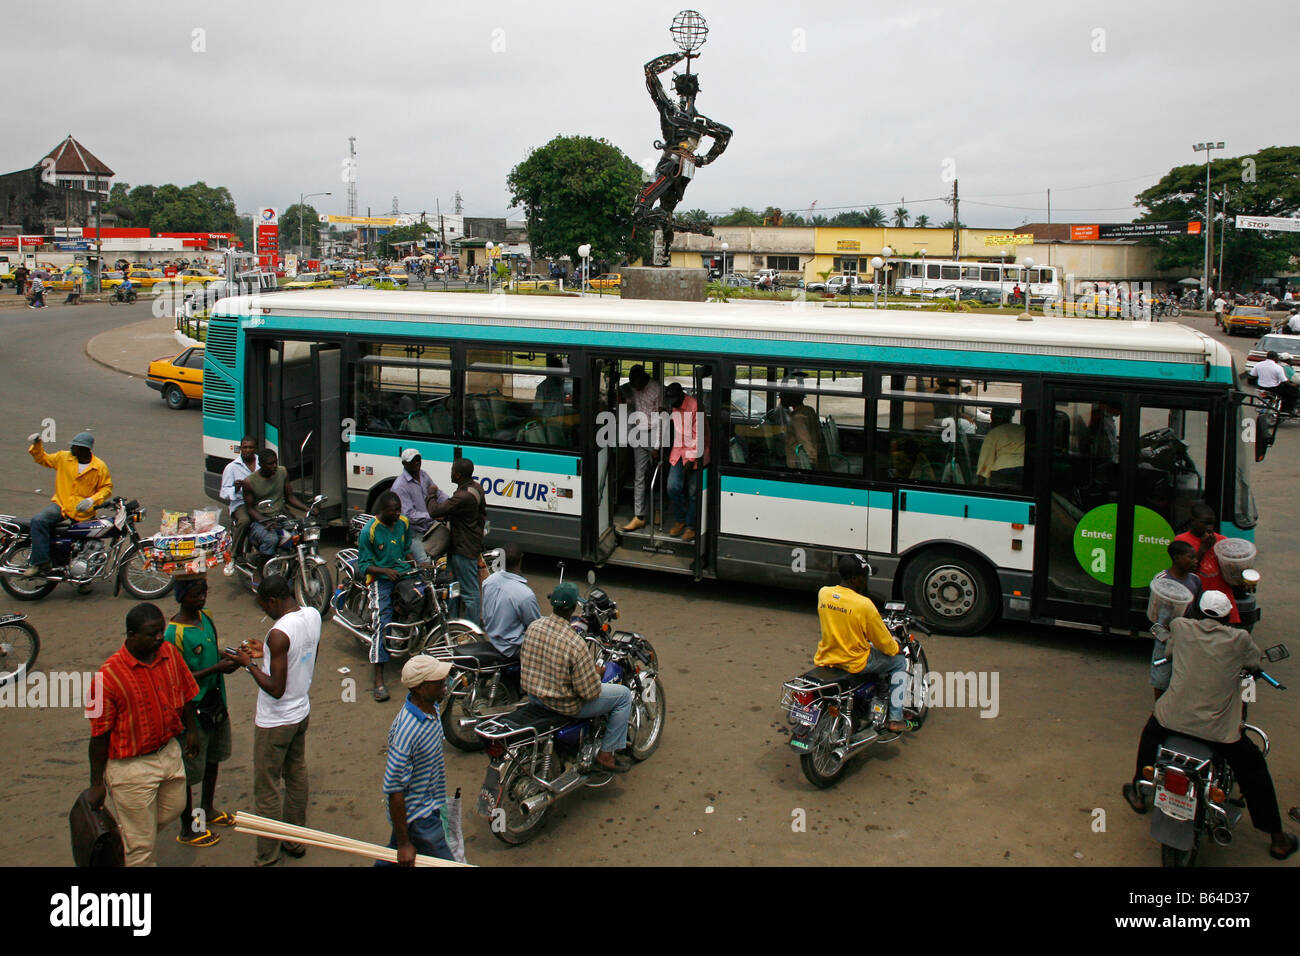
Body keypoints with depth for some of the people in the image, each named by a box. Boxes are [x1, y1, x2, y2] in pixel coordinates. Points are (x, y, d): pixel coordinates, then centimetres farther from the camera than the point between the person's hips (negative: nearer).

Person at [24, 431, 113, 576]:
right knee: (38, 520, -28)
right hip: (61, 504, 1)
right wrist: (36, 445, 1)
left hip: (83, 511, -1)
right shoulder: (63, 457, 3)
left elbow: (106, 488, 0)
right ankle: (41, 563, -28)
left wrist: (92, 500, -15)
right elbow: (43, 459, 17)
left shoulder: (100, 467, -4)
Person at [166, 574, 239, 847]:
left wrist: (228, 657, -6)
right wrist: (216, 669, -27)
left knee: (213, 758, 25)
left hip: (215, 704, 8)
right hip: (191, 711, -8)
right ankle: (187, 830, 26)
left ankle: (208, 811, 47)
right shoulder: (174, 634, -24)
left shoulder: (206, 619, 0)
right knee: (189, 771, 8)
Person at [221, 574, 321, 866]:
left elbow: (276, 689, -27)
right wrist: (266, 651, 10)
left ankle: (268, 858, 16)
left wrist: (248, 664, -17)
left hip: (275, 722, -8)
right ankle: (295, 841, 37)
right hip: (302, 713, 8)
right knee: (296, 777, 22)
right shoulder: (313, 615, -4)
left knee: (266, 790, 6)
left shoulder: (279, 634, -29)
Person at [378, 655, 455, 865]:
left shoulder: (431, 707, -5)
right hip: (419, 817, -8)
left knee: (392, 858, 24)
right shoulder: (406, 731, -33)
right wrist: (404, 843, -20)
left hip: (429, 806, 8)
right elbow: (394, 789, -26)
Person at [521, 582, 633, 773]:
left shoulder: (533, 626, -9)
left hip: (532, 694, 7)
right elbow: (590, 692, -22)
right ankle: (607, 754, 14)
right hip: (563, 705, -7)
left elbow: (525, 661, 8)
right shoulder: (576, 644, -30)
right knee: (624, 695, 7)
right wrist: (596, 674, -2)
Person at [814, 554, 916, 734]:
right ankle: (895, 720, 14)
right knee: (899, 662, 15)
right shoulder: (864, 604, -21)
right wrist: (896, 649, 10)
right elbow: (883, 641, -10)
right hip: (854, 663, -7)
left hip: (825, 659, 7)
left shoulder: (823, 593, -5)